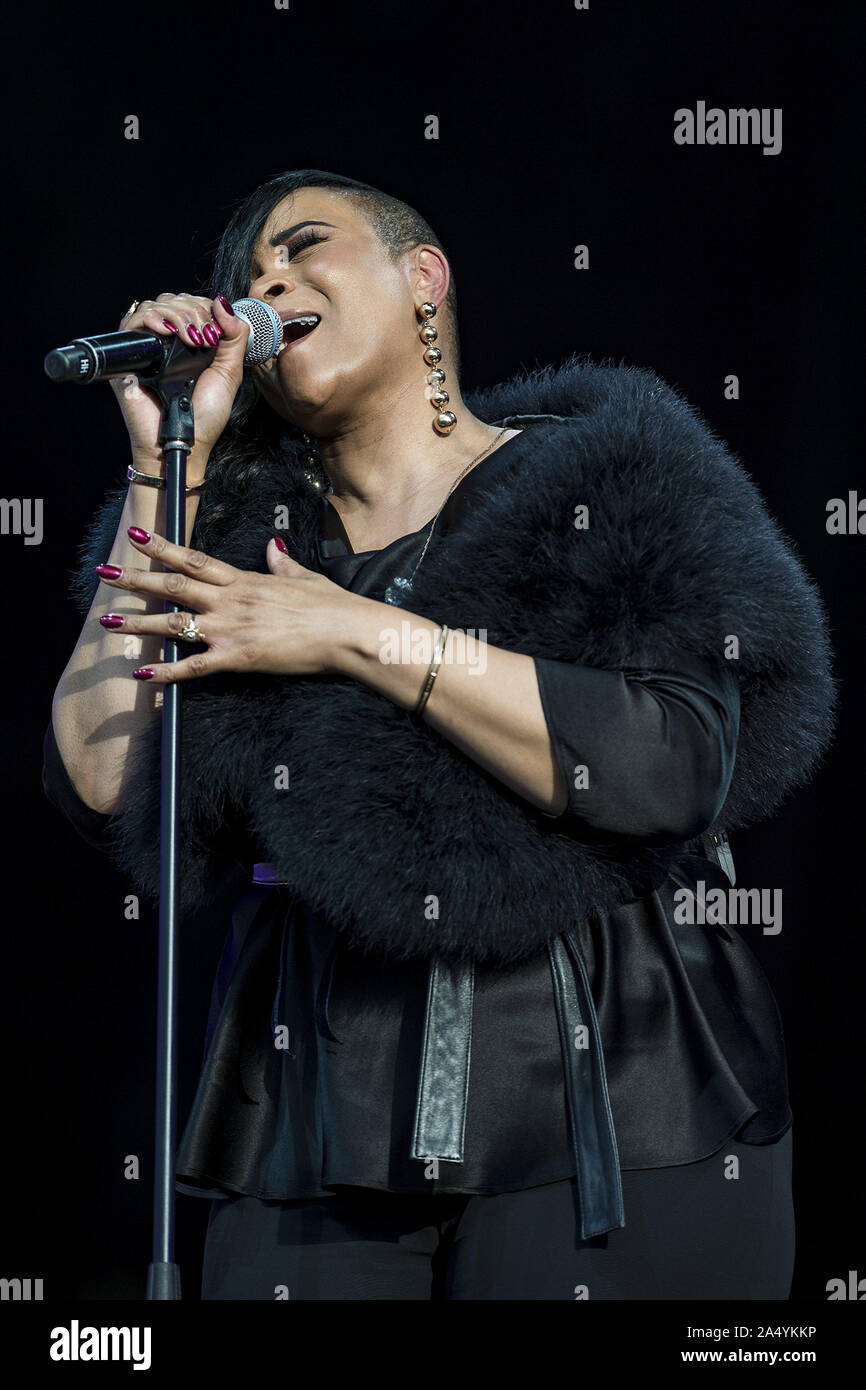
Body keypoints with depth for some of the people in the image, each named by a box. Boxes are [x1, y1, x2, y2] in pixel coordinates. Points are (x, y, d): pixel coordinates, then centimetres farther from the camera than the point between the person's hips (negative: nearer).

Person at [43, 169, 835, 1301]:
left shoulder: (612, 478, 3)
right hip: (316, 1115, 3)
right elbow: (102, 785, 1)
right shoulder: (244, 523, 13)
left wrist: (362, 638, -11)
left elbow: (669, 770, -13)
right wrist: (166, 461, 2)